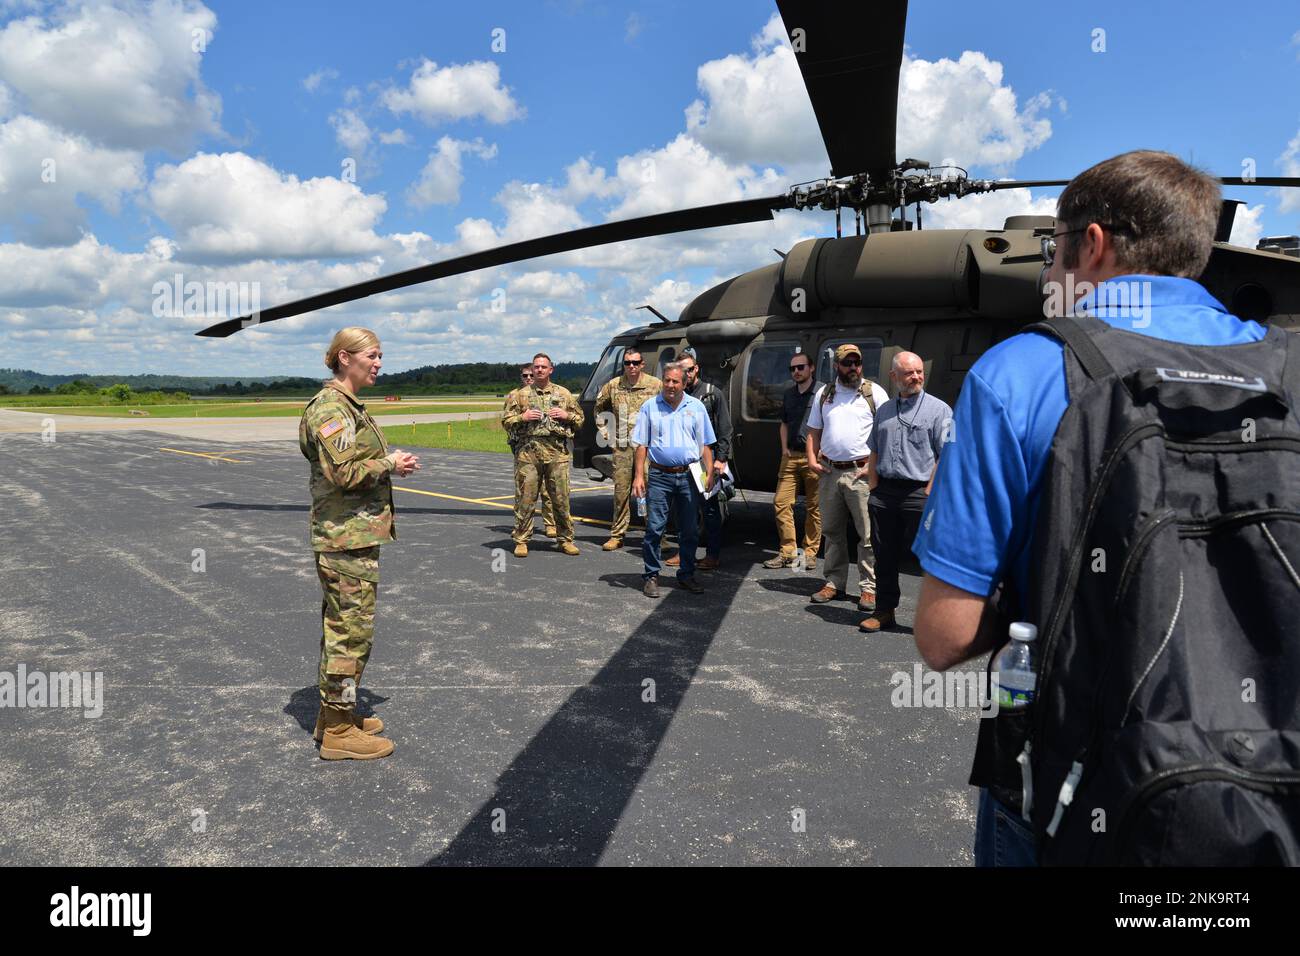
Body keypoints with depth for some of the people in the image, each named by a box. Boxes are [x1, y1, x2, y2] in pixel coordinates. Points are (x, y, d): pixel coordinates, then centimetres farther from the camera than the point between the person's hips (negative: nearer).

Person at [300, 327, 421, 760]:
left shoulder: (349, 406, 17)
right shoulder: (331, 408, -15)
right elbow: (342, 473, -23)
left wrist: (391, 463, 9)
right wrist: (389, 464, -11)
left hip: (357, 533, 11)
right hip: (346, 537, -11)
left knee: (342, 628, 17)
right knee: (350, 630, -4)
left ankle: (335, 714, 30)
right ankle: (338, 732, 7)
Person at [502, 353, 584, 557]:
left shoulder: (564, 394, 14)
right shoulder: (519, 395, 11)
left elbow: (580, 420, 18)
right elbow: (506, 421, 10)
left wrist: (566, 415, -1)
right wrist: (522, 417, -8)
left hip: (558, 451, 1)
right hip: (528, 450, -1)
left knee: (561, 498, 2)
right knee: (525, 498, -2)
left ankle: (565, 539, 13)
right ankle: (521, 541, 7)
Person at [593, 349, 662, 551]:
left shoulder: (656, 385, 1)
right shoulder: (613, 386, 8)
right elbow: (599, 408, 24)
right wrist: (605, 433, 16)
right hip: (621, 445, 2)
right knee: (621, 490, 4)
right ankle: (617, 535, 11)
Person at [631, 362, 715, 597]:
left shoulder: (696, 407, 8)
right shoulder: (650, 407, 4)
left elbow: (705, 444, 10)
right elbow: (641, 444, 3)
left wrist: (710, 472, 0)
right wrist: (639, 476, -4)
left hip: (688, 476, 2)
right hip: (659, 475, -2)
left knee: (689, 530, 8)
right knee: (654, 528, -2)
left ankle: (687, 574, 22)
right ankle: (651, 576, 8)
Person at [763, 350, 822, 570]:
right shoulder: (788, 394, 16)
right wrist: (784, 448, 12)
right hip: (791, 457, 6)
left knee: (813, 507, 2)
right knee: (781, 502, 1)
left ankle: (810, 553, 11)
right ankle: (788, 552, 8)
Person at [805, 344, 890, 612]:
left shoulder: (874, 392, 1)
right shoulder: (824, 394, 14)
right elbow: (814, 431, 18)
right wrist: (812, 459, 4)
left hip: (861, 472, -4)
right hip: (829, 472, 4)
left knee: (868, 534, -4)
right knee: (832, 531, 11)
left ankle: (869, 587, 3)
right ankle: (835, 583, 20)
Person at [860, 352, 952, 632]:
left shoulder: (938, 409, -1)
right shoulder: (884, 411, 16)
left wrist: (929, 493, -15)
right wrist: (873, 489, 11)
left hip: (919, 493, -5)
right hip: (884, 493, 5)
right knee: (884, 556, 12)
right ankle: (884, 610, 24)